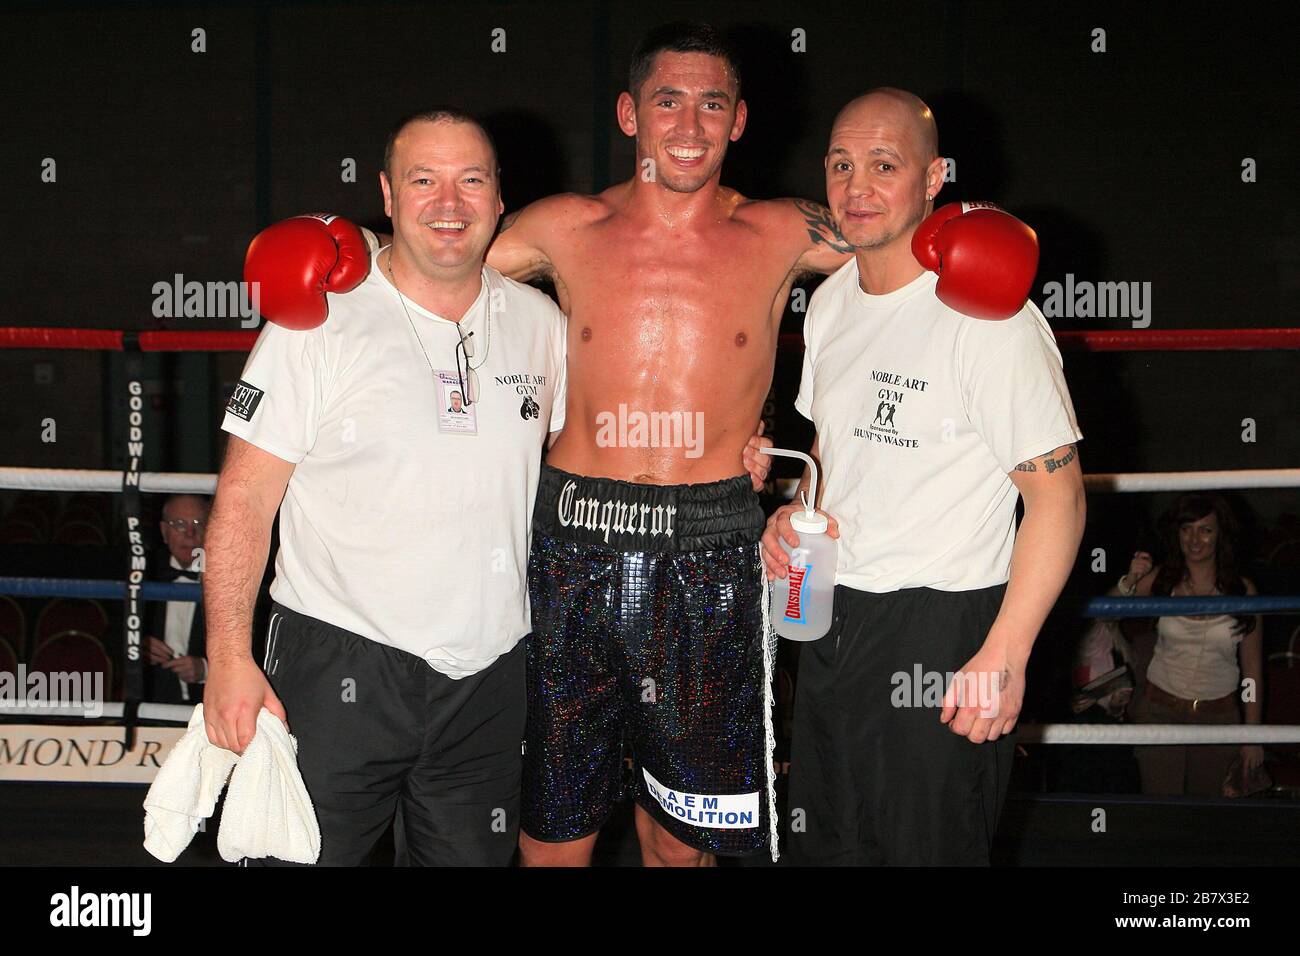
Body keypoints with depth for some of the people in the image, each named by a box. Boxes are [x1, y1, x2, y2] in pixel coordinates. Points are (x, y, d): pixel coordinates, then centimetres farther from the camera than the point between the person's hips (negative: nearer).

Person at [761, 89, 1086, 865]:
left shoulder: (990, 317, -16)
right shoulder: (831, 302, 8)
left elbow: (1058, 495, -17)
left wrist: (1004, 657, -21)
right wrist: (797, 511, 2)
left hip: (942, 632, -7)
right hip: (831, 618, 7)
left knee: (929, 847, 3)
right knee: (825, 844, 17)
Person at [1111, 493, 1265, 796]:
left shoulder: (1242, 590, -4)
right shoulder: (1160, 579, -3)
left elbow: (1252, 669, 1)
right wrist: (1129, 582, -21)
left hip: (1218, 716, 1)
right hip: (1159, 712, 0)